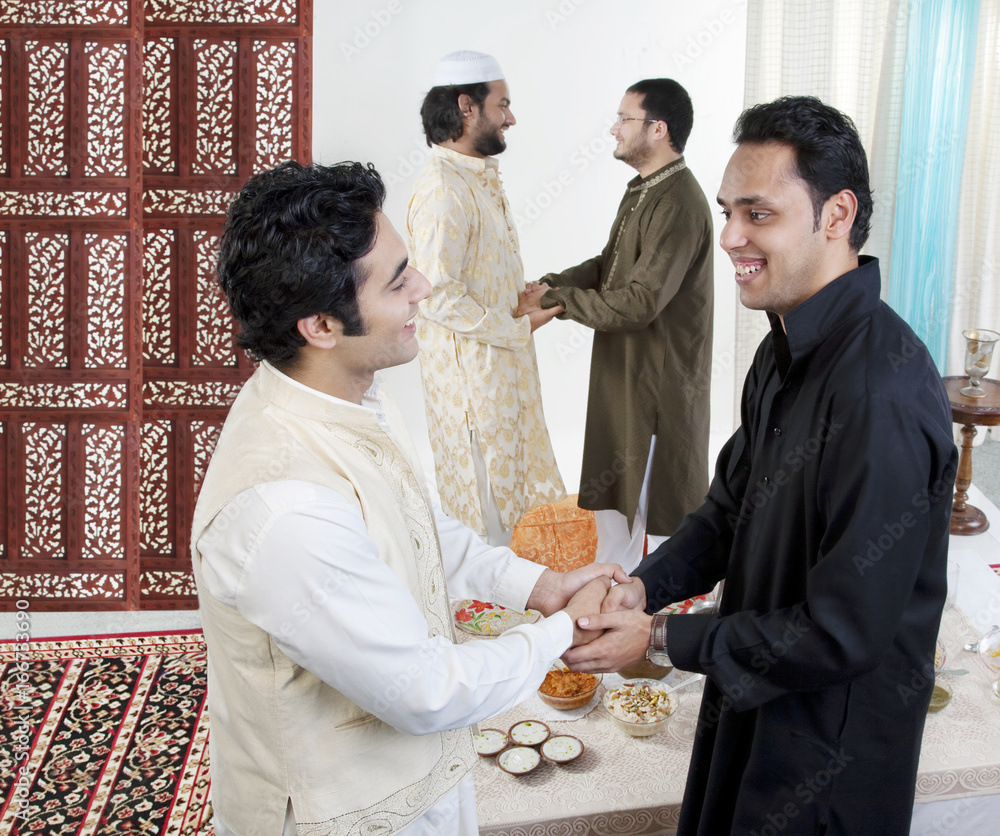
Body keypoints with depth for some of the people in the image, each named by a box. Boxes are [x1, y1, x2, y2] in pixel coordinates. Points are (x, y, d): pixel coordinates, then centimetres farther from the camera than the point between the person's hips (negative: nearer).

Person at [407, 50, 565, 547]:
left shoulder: (482, 176, 9)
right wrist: (518, 328, -18)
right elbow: (439, 296, -26)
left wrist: (525, 297, 7)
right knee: (484, 492, 4)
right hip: (469, 363, -10)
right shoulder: (441, 189, -23)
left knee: (514, 478, 20)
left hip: (502, 358, 10)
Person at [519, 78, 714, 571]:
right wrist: (550, 285, -2)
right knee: (612, 484, 21)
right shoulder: (642, 191, 9)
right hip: (622, 366, 10)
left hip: (661, 377, -10)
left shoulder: (679, 205, -23)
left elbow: (640, 303, -27)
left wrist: (556, 302, -21)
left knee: (660, 491, 5)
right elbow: (608, 265, 15)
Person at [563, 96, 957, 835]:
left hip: (833, 741, -8)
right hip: (755, 700, 8)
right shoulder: (790, 347, 0)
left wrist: (662, 638, -21)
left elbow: (844, 633, -28)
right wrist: (645, 585, -8)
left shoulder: (882, 393, -31)